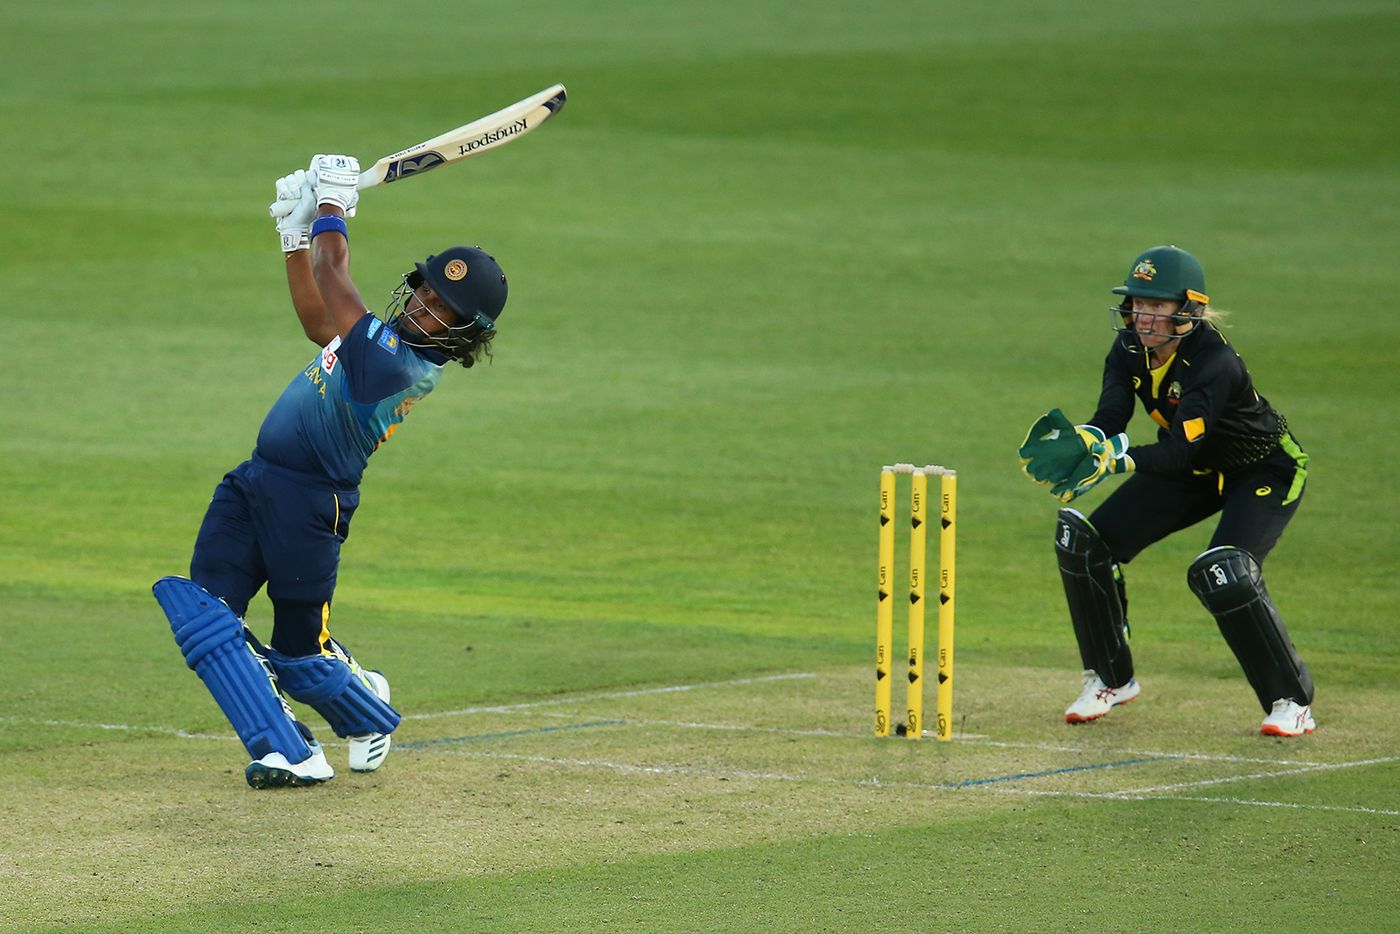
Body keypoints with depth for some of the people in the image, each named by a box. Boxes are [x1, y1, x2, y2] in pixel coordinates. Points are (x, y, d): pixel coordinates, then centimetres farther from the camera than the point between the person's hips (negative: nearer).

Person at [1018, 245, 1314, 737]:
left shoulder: (1214, 361, -34)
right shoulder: (1129, 350, -13)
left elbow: (1179, 450, -41)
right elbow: (1108, 421, -22)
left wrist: (1117, 456, -56)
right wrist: (1079, 444, -44)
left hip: (1266, 471, -7)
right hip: (1195, 470, 7)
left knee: (1223, 572, -30)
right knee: (1083, 539, -4)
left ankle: (1292, 701, -13)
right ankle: (1111, 679, 13)